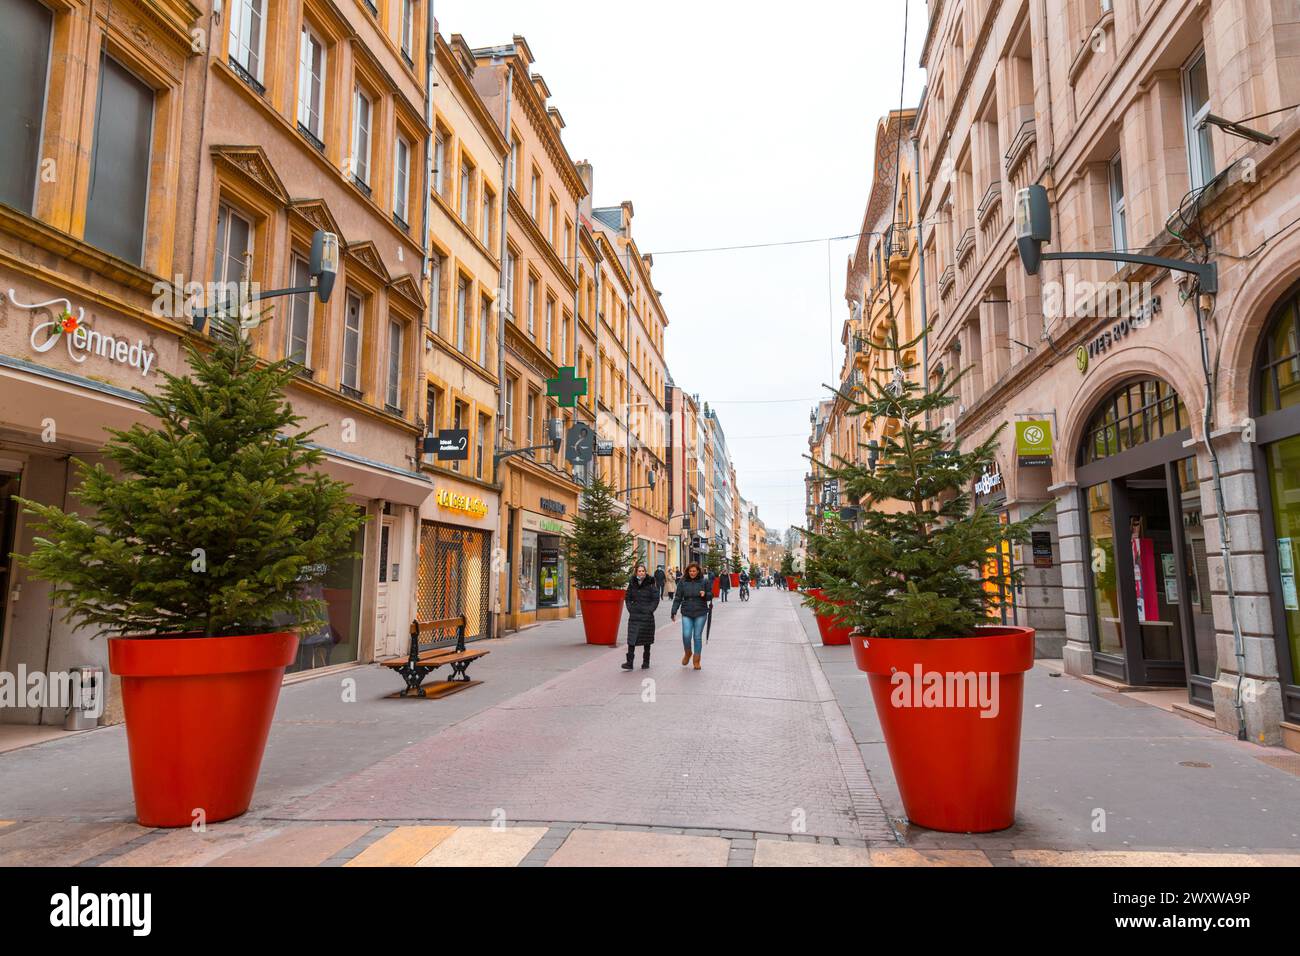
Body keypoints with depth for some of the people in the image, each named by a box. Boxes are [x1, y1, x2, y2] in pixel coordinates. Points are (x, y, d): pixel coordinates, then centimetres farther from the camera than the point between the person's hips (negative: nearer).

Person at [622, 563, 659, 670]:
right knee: (631, 638, -7)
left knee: (646, 639, 9)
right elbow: (627, 598, 13)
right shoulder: (632, 583, 5)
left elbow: (656, 599, -3)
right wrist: (630, 608, 1)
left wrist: (650, 610, -11)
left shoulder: (651, 584, -4)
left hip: (647, 616, -2)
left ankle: (646, 661, 21)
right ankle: (629, 662, -7)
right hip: (634, 615, 2)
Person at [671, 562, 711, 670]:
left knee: (697, 636, 4)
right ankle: (688, 653, 22)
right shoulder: (682, 582, 2)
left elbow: (710, 596, 7)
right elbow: (677, 598, 4)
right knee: (686, 635, -8)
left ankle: (696, 660, 18)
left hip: (700, 613, 0)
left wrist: (705, 594, -15)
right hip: (686, 613, 0)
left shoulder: (704, 581, 0)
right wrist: (674, 611, -2)